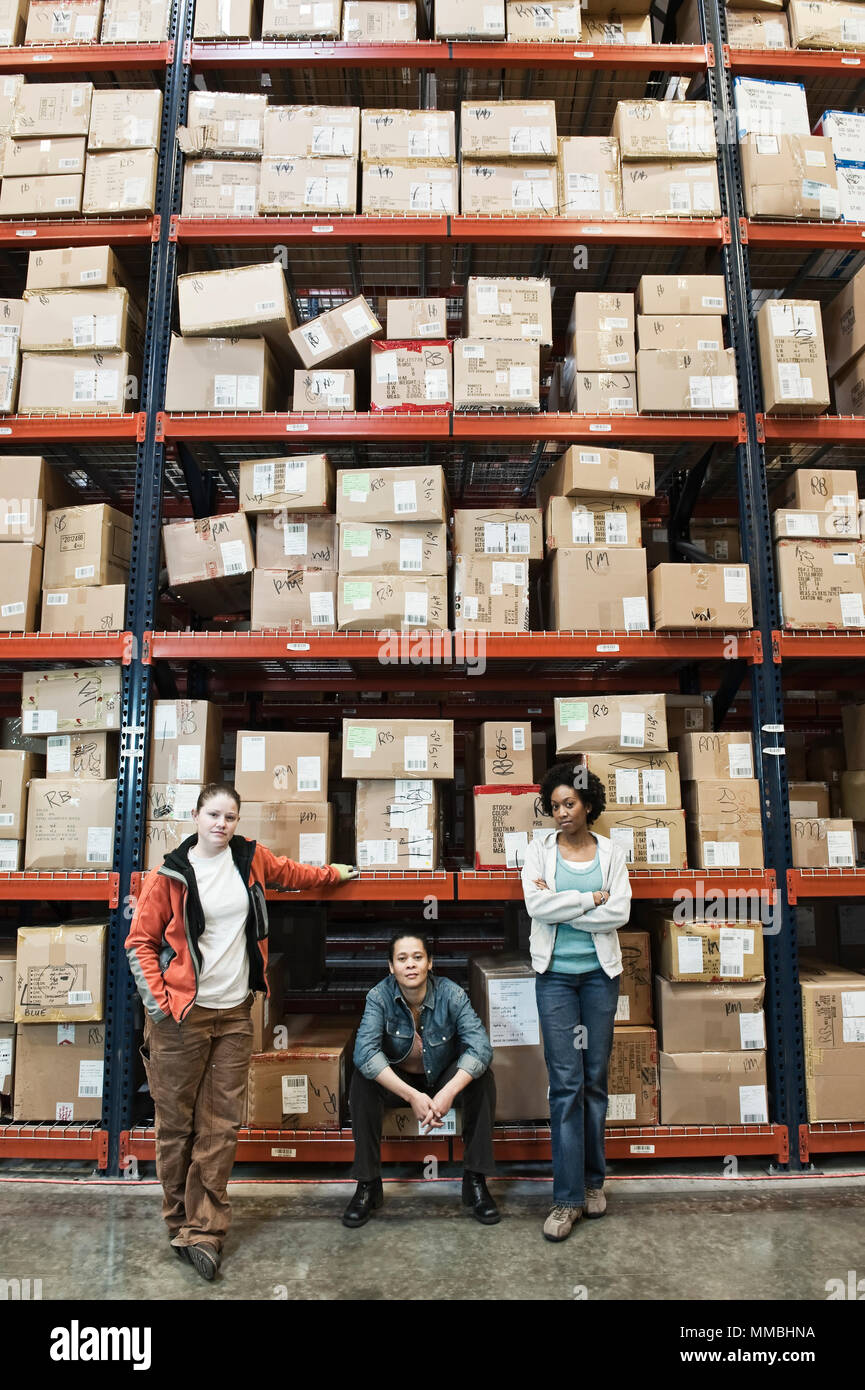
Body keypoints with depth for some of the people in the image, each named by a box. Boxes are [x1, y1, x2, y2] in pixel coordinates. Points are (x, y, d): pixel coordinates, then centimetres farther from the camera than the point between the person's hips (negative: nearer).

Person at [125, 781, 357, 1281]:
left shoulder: (251, 859, 5)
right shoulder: (171, 875, -5)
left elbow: (288, 871, 26)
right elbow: (141, 942, 0)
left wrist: (331, 873, 37)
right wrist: (157, 1002, -7)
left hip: (235, 1013, 3)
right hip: (182, 1014, -3)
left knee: (222, 1124, 3)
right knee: (177, 1122, 4)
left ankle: (204, 1230, 11)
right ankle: (182, 1220, 20)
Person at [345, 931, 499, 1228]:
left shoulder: (451, 995, -23)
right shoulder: (379, 997, -23)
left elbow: (480, 1047, -32)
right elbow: (365, 1051, -36)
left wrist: (448, 1092, -46)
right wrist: (412, 1096, -45)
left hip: (443, 1078, 0)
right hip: (398, 1079, 0)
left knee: (482, 1077, -28)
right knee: (362, 1080, -29)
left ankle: (475, 1181, -15)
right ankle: (367, 1185, -16)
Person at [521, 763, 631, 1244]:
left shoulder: (611, 852, 3)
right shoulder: (540, 847, 1)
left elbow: (619, 913, -9)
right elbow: (537, 904, -13)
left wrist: (562, 906, -12)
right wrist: (591, 899, -12)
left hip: (600, 973, 1)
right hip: (555, 974, -1)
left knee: (596, 1080, 9)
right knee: (566, 1082, -3)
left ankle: (593, 1182, 25)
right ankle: (569, 1198, 3)